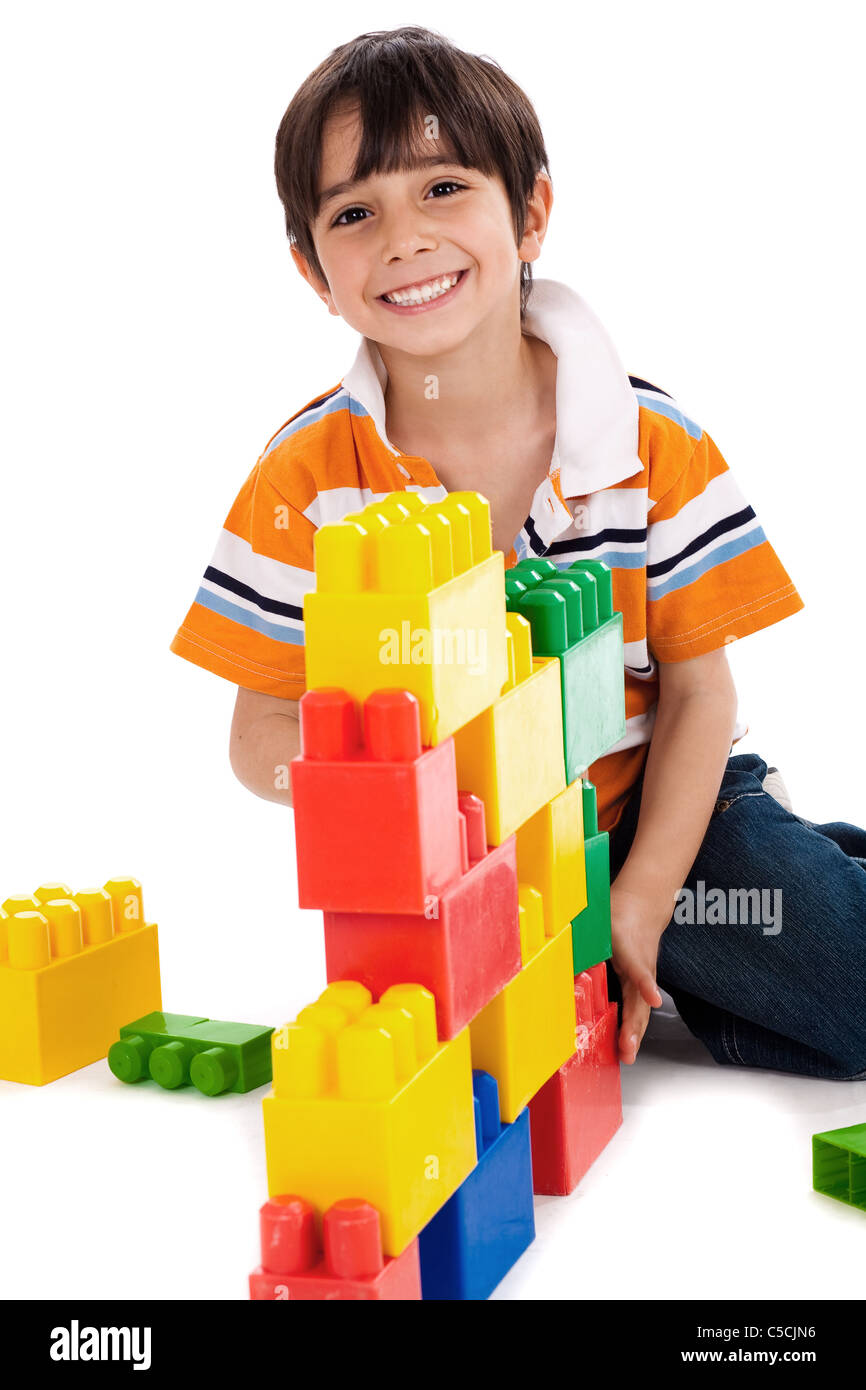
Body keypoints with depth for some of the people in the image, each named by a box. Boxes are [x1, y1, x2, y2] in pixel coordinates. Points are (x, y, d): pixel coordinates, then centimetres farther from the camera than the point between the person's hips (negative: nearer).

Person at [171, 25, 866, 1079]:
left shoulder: (652, 444, -9)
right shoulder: (306, 477, -9)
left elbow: (697, 689, -3)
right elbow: (262, 735, -5)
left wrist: (639, 906, -13)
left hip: (651, 809, 0)